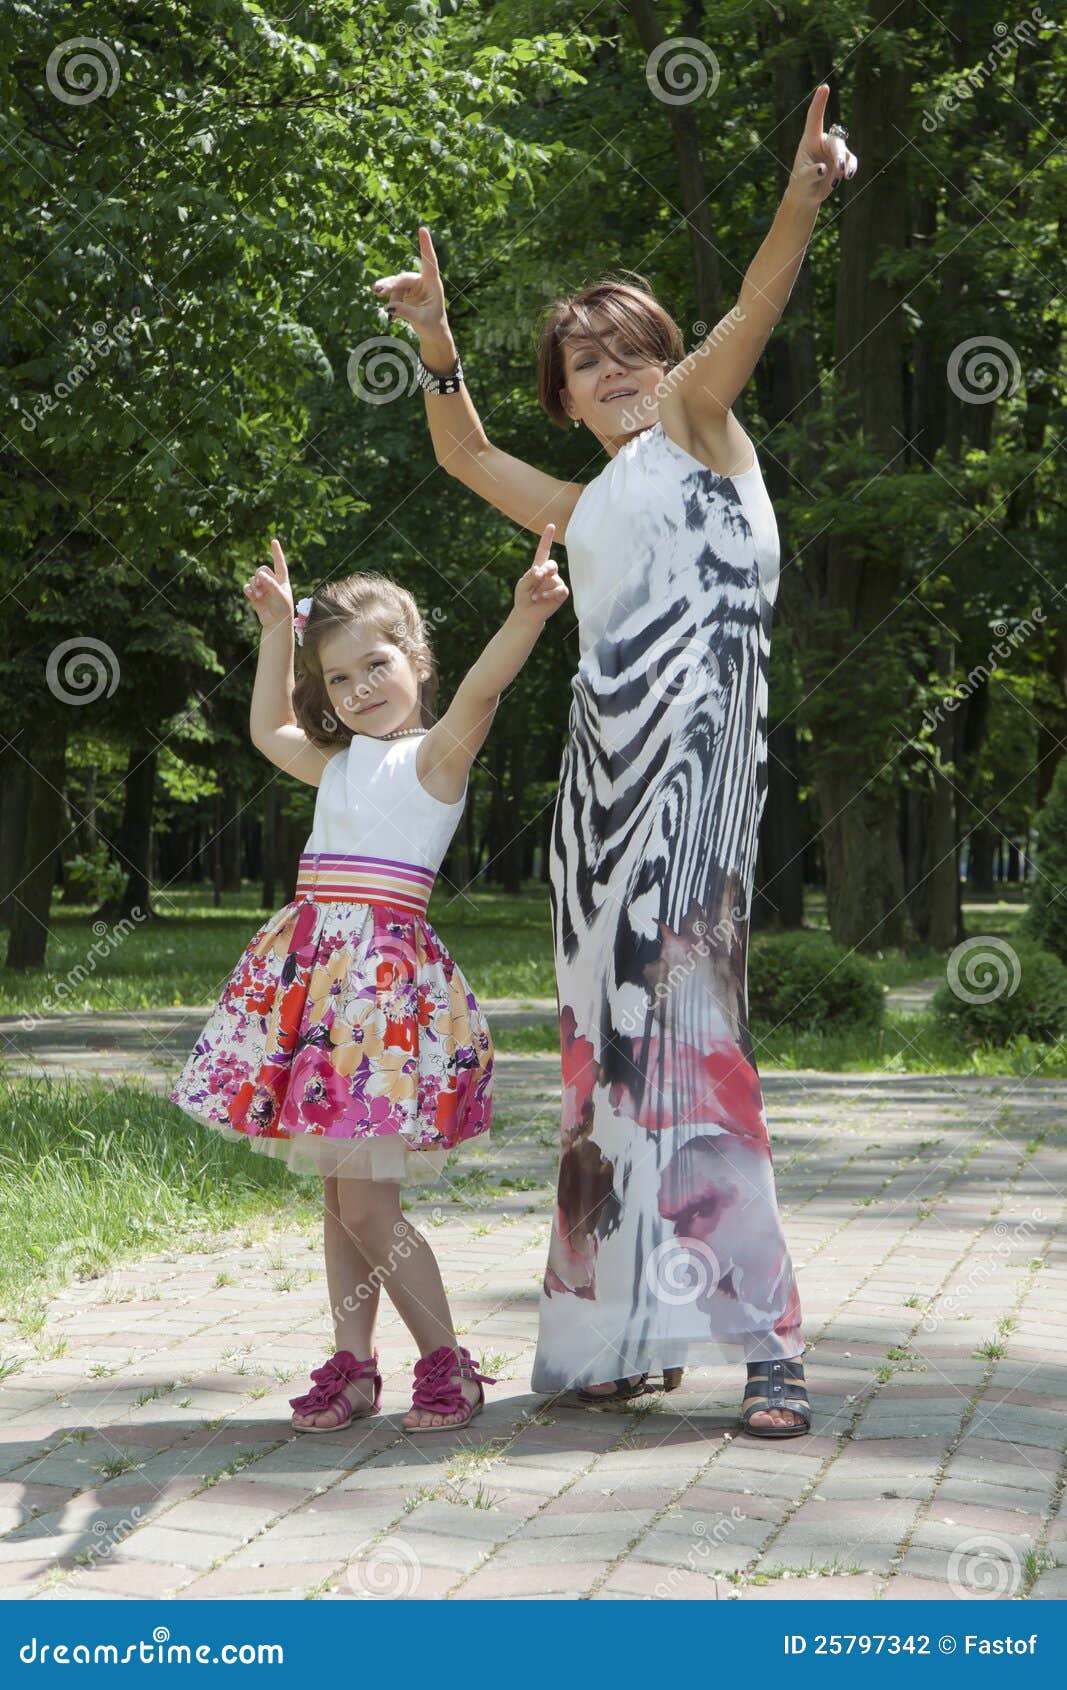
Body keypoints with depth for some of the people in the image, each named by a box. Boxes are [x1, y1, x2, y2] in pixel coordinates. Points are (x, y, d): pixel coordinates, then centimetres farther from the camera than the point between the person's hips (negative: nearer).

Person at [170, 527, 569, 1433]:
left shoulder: (434, 755, -2)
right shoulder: (339, 764, 19)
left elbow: (480, 689, -21)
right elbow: (269, 728, 37)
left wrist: (526, 615, -38)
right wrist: (278, 627, 35)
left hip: (390, 970, -7)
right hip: (315, 969, 7)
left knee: (367, 1204, -9)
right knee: (340, 1197, 9)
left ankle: (448, 1363, 5)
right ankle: (352, 1366, 17)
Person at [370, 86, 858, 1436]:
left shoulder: (696, 424, 12)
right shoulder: (587, 509, 29)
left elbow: (751, 314, -5)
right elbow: (464, 456, 40)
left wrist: (804, 197, -22)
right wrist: (436, 341, 26)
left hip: (696, 741, -7)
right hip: (606, 766, 7)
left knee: (685, 1018, -15)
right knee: (613, 1033, 6)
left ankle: (763, 1337, -14)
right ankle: (624, 1330, 12)